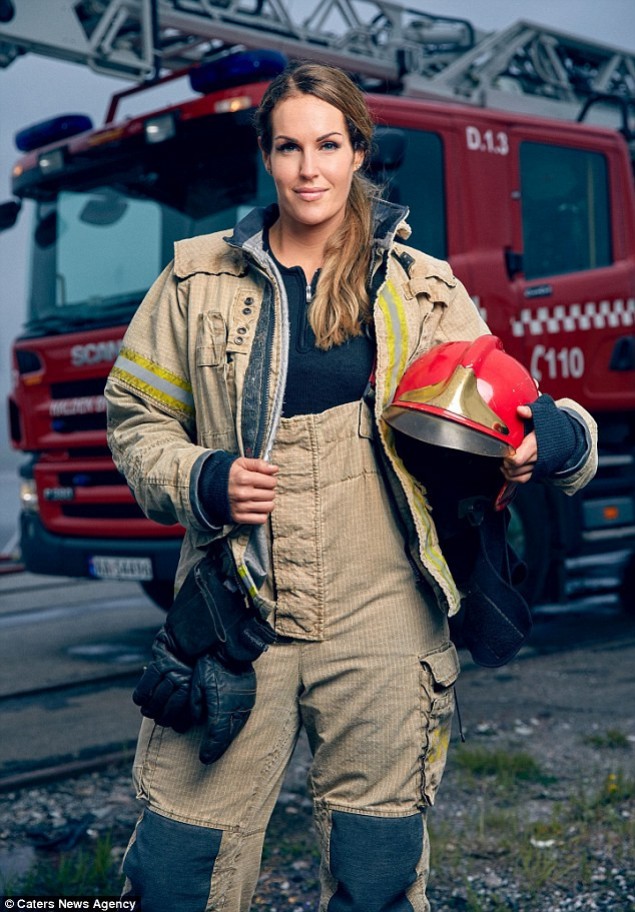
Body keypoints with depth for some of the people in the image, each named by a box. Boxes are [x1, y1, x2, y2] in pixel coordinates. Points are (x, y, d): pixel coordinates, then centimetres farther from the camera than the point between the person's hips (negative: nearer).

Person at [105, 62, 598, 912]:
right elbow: (137, 418, 11)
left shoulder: (426, 292, 6)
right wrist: (202, 482, -8)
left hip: (379, 627, 0)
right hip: (235, 619, 1)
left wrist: (554, 440, -15)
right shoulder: (199, 277, 7)